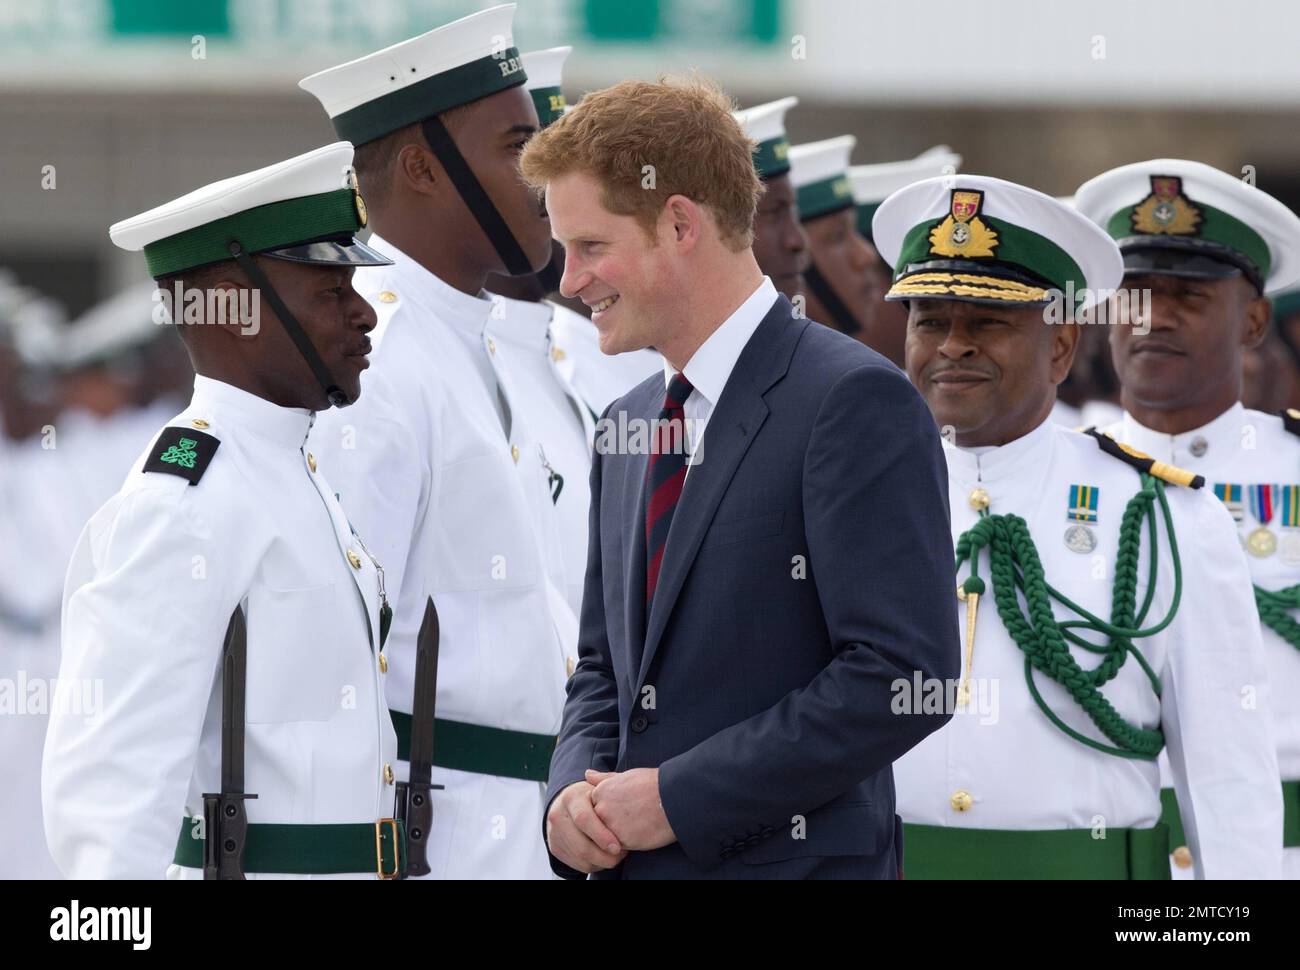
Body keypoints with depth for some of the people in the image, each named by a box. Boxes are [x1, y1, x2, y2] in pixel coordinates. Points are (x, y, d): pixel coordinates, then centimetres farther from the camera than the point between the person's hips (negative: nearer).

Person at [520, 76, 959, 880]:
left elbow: (903, 672, -18)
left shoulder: (854, 402, -11)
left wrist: (679, 795, -16)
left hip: (789, 857, -7)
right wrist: (573, 790, 0)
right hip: (634, 861, 7)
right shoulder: (627, 426, 15)